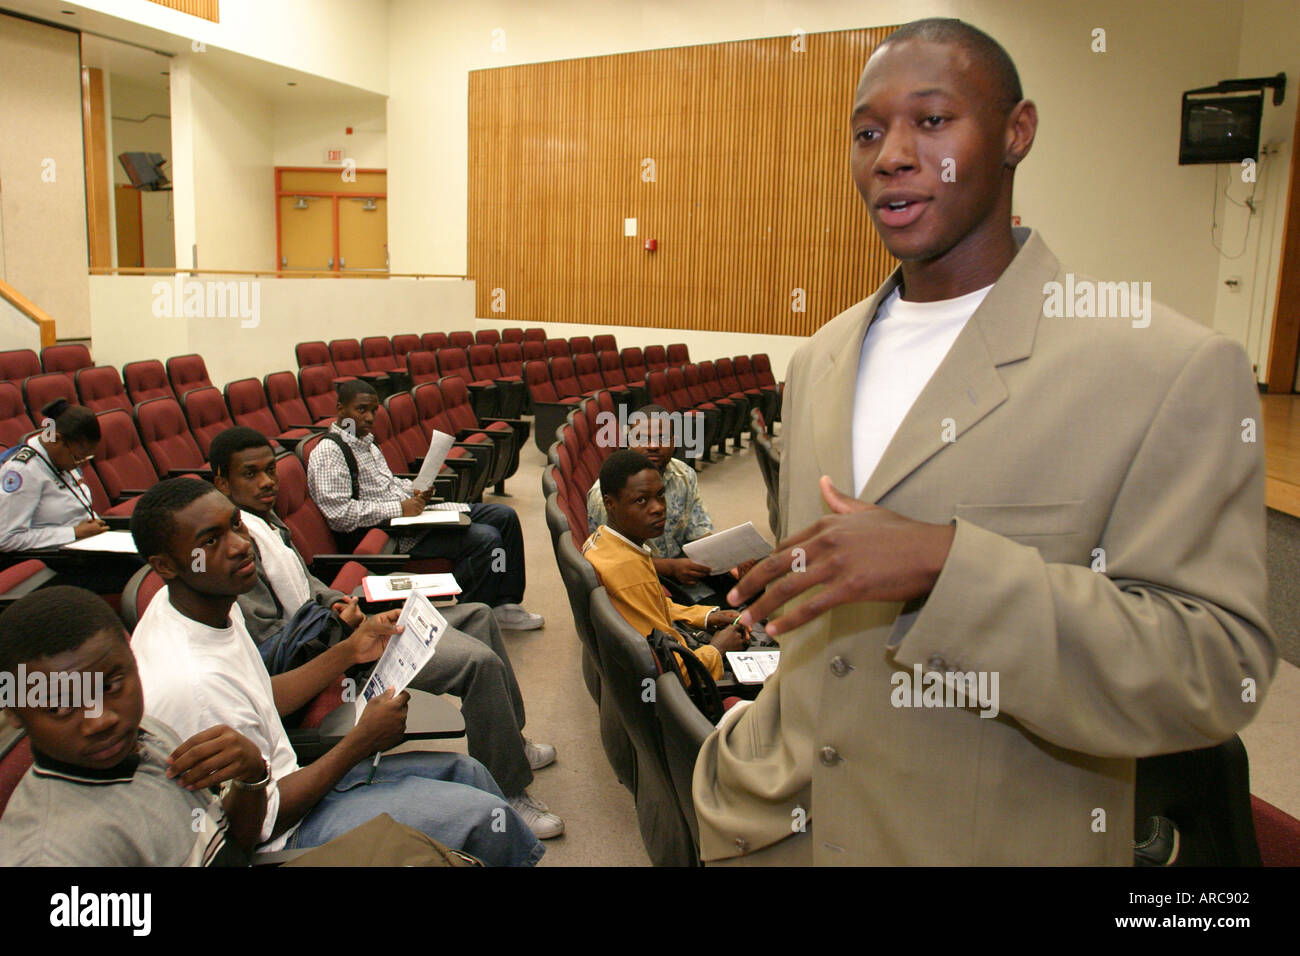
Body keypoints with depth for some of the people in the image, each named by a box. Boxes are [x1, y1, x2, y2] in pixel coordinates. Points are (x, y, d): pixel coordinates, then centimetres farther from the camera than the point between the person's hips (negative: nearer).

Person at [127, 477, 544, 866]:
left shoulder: (211, 604, -3)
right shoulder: (190, 683, -33)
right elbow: (259, 822, -23)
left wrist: (350, 652, 6)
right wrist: (361, 740, -18)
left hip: (284, 778, 9)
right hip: (280, 839, -9)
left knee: (464, 771, 12)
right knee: (483, 815, -12)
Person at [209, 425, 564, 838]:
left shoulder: (265, 517, 11)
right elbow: (268, 642, -21)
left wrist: (338, 601, 3)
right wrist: (341, 625, -15)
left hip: (336, 619, 11)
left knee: (477, 616, 12)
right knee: (480, 661, -23)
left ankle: (510, 739, 23)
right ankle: (507, 794, -10)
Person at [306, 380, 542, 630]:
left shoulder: (365, 441, 16)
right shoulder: (328, 452, -14)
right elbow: (339, 514, -23)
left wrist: (414, 489, 6)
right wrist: (399, 509, -20)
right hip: (392, 535, -10)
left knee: (505, 516, 4)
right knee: (485, 539, -24)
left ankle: (504, 604, 8)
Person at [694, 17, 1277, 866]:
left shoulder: (1177, 370, -15)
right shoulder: (821, 358, 3)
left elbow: (1219, 673, -18)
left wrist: (948, 563, -29)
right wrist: (746, 806, 12)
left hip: (998, 843, -4)